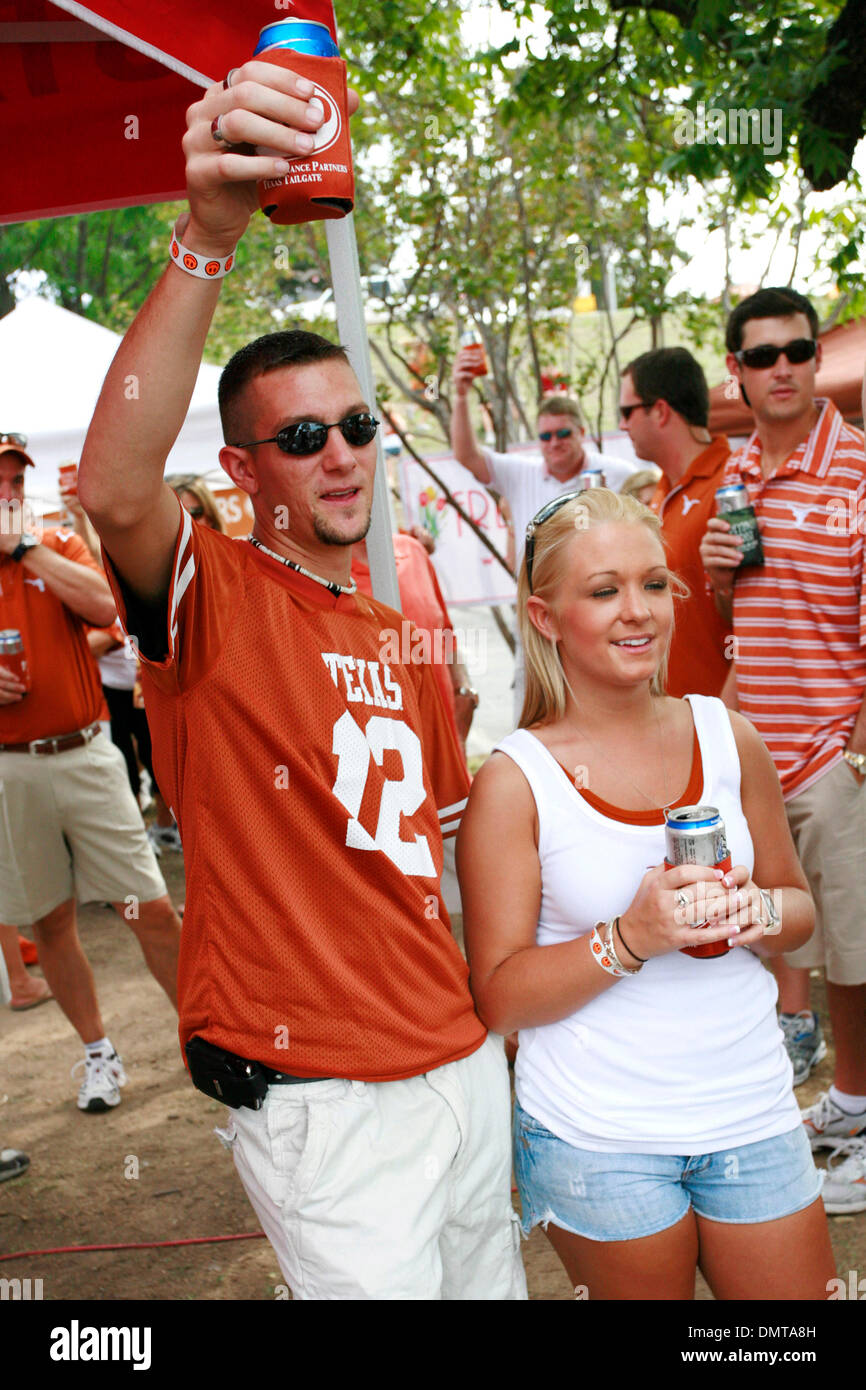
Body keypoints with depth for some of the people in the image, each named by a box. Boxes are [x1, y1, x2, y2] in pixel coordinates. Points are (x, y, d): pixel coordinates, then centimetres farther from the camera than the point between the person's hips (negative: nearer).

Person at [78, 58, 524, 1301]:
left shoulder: (400, 633, 13)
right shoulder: (214, 596, -10)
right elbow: (115, 491, -34)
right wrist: (207, 238, -44)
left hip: (464, 1061, 7)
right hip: (323, 1097, -7)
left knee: (491, 1280, 19)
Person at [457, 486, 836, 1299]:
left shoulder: (726, 737, 1)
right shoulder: (513, 783, -11)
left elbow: (799, 907, 11)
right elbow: (498, 999, -11)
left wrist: (757, 913, -12)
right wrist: (631, 937, -24)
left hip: (751, 1113, 4)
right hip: (596, 1139, -3)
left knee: (792, 1290, 14)